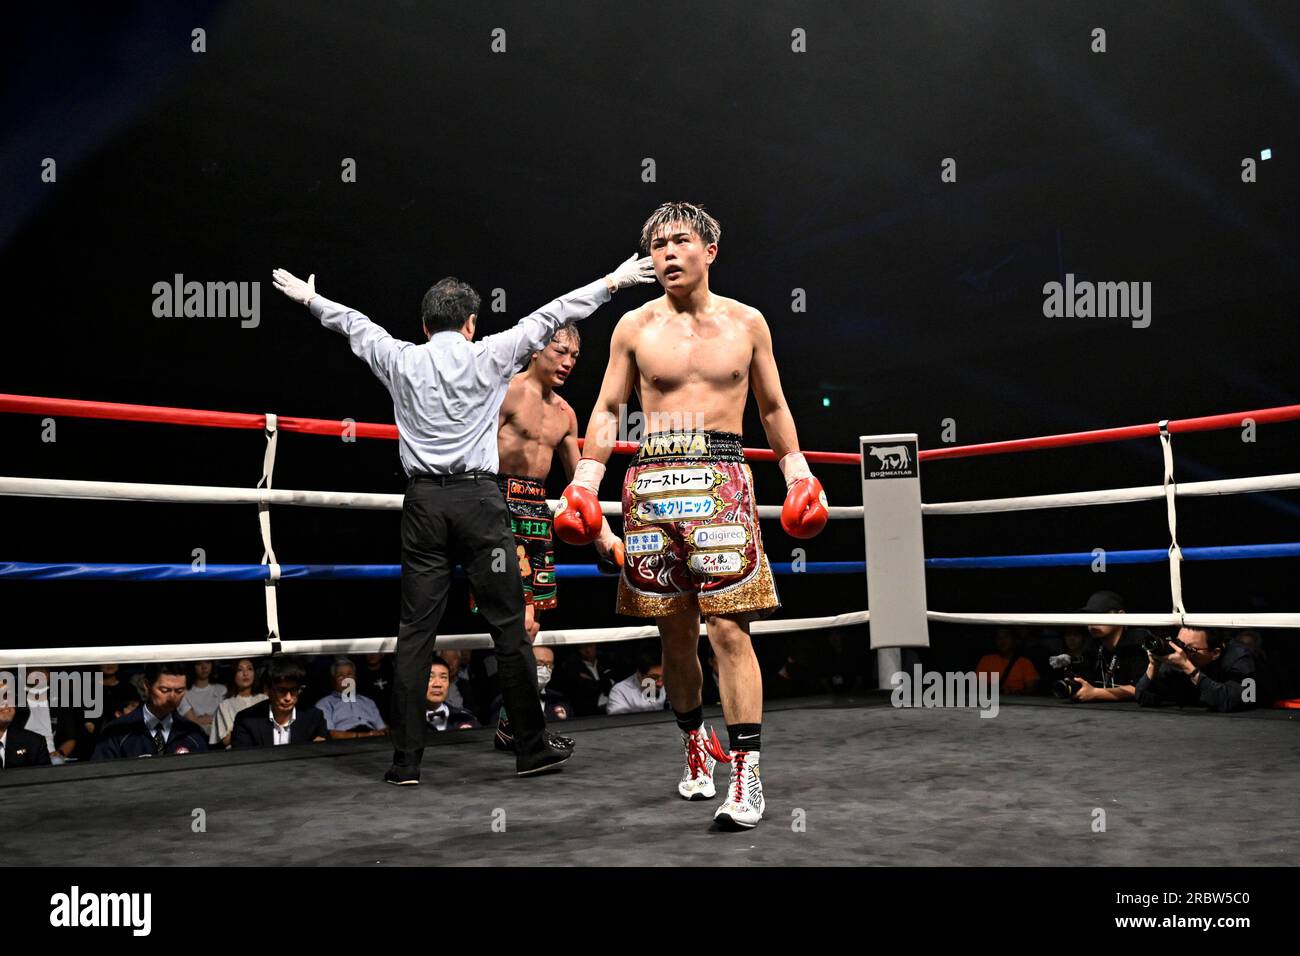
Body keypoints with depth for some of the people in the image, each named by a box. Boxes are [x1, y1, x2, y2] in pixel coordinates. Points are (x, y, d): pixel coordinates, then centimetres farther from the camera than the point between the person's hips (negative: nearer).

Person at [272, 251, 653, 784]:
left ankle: (405, 761, 6)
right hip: (478, 500, -2)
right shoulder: (489, 357, 2)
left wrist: (310, 299, 43)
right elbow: (548, 319, 7)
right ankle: (533, 748, 11)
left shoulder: (401, 361, 9)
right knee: (508, 627, 4)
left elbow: (354, 325, 26)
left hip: (423, 501, 3)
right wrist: (613, 282, 14)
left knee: (415, 631, 4)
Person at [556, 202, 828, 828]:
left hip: (721, 481, -1)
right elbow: (607, 410, 12)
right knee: (674, 631, 8)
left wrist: (799, 477, 12)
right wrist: (584, 483, 2)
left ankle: (746, 774, -6)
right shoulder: (634, 328, 9)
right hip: (652, 483, 2)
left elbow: (773, 407, 18)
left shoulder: (746, 323, 10)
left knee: (729, 629, -10)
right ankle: (695, 743, 28)